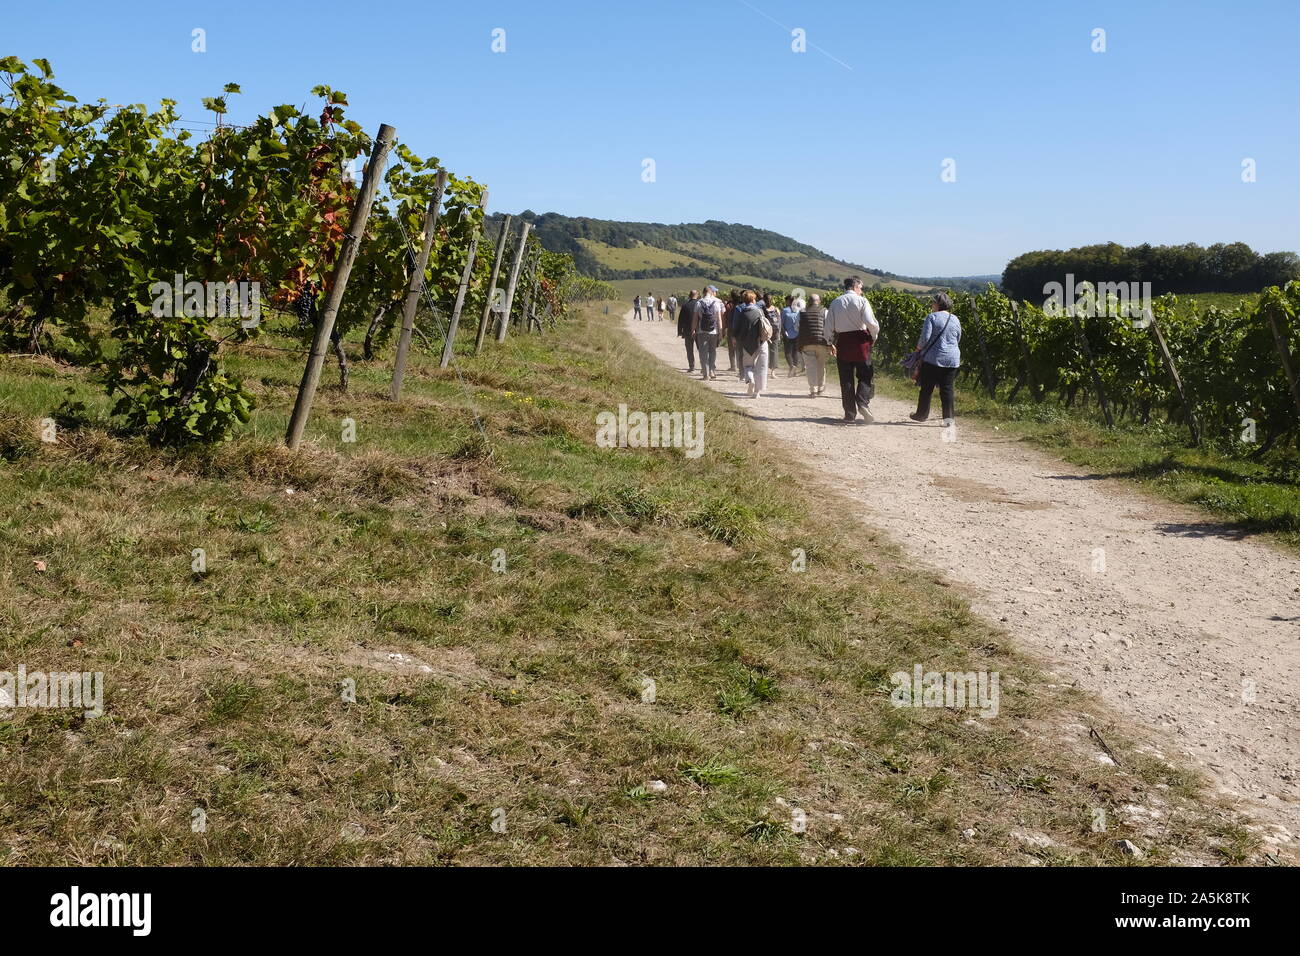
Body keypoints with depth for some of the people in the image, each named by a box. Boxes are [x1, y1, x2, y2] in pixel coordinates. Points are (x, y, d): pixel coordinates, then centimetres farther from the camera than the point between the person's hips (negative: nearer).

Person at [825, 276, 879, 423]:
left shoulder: (835, 303, 7)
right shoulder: (861, 301, -5)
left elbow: (829, 326, 7)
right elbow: (871, 323, -12)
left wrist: (831, 343, 19)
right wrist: (874, 336, 6)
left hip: (842, 341, 3)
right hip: (860, 340, -3)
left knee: (846, 378, 7)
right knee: (865, 375, 7)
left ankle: (850, 413, 7)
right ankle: (862, 403, -16)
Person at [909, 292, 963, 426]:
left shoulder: (932, 317, -7)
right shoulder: (955, 320, 9)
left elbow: (925, 337, -14)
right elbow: (958, 340, 18)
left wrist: (919, 347, 3)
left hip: (933, 358, -4)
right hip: (952, 360, 4)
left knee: (927, 388, 7)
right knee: (947, 388, 5)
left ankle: (921, 414, 18)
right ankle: (948, 417, 0)